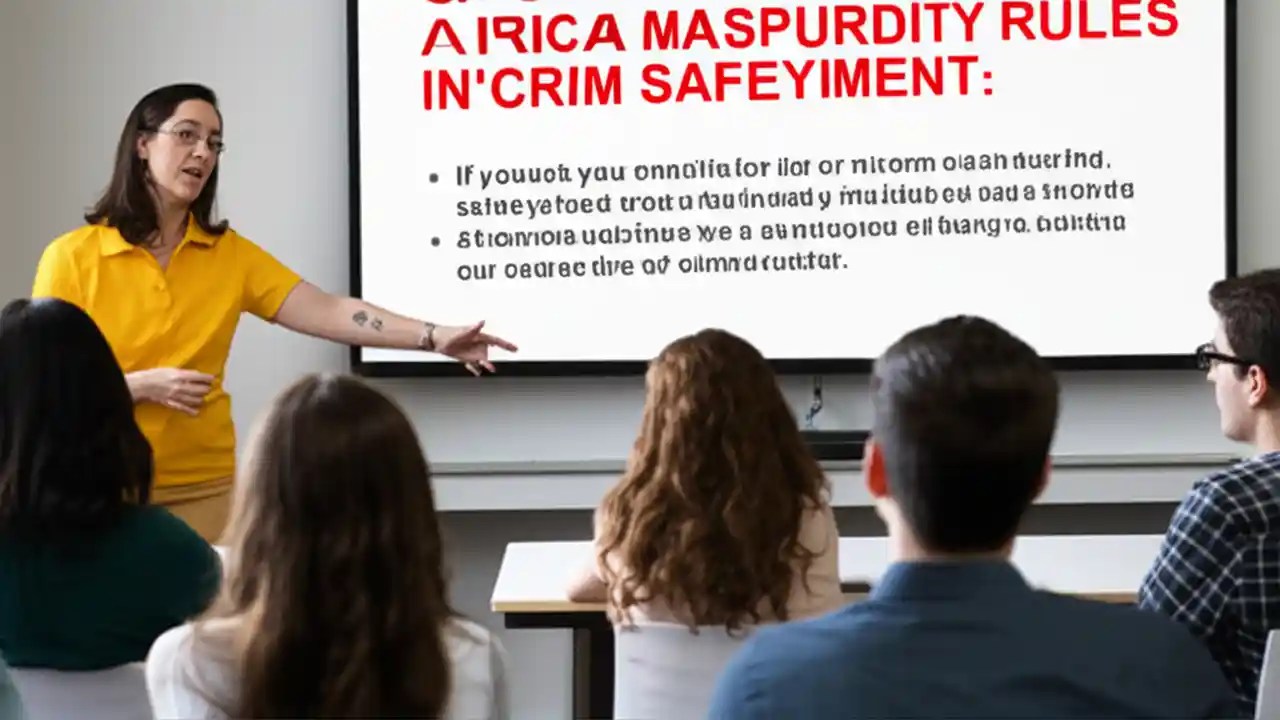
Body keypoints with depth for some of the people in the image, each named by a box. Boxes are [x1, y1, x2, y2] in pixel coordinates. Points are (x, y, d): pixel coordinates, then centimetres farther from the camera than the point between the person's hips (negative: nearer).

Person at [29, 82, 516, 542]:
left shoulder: (229, 254, 3)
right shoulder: (71, 258, -6)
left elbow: (326, 311, -7)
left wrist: (434, 337, -18)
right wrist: (141, 386, -20)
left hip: (204, 489, 3)